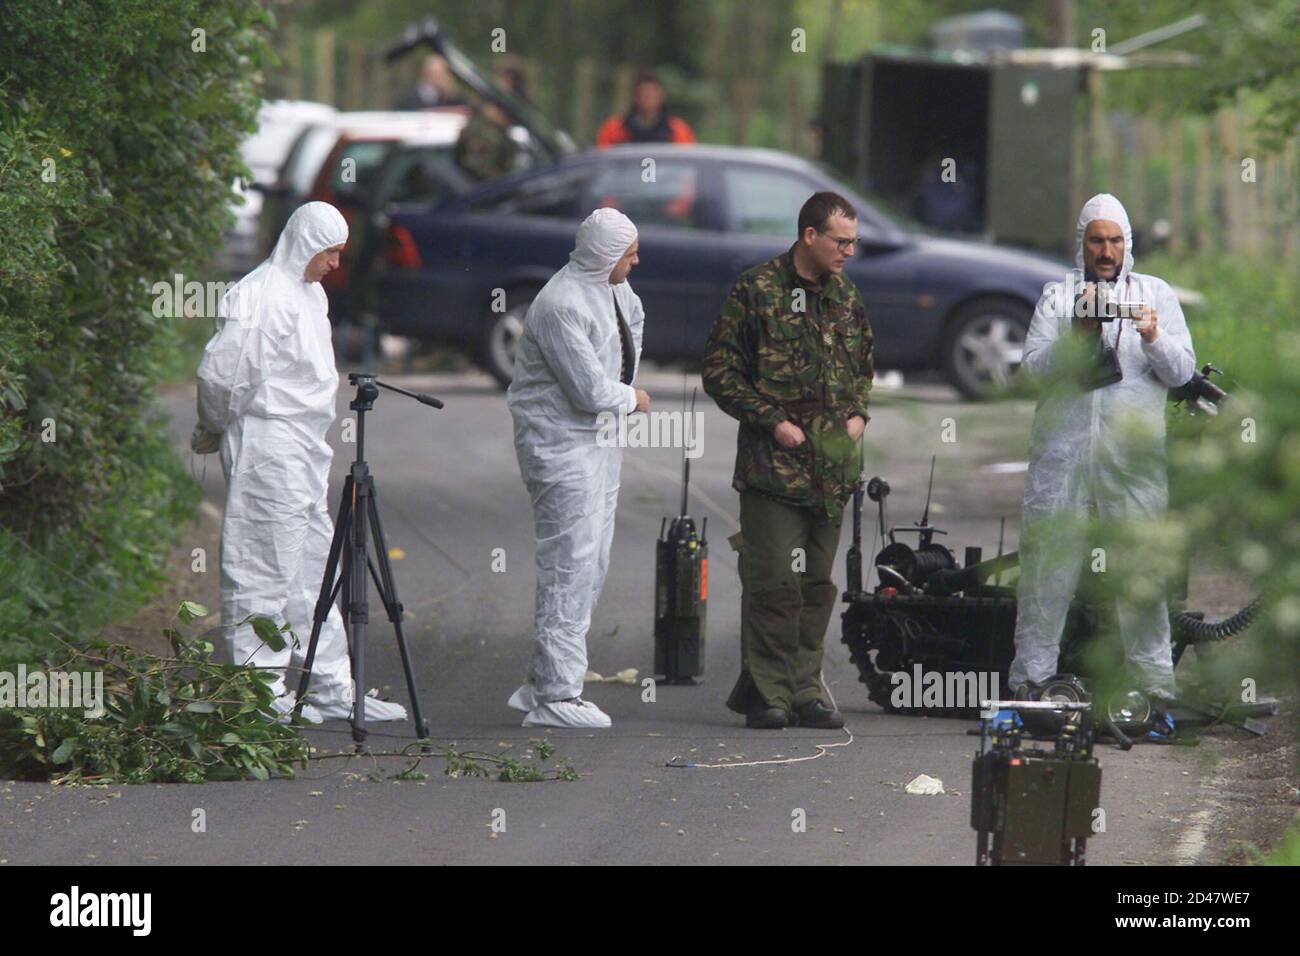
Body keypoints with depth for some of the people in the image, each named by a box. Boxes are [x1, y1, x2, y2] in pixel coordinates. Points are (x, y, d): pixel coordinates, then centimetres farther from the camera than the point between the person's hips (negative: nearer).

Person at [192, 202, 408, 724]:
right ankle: (260, 687, 0)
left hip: (304, 448, 10)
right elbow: (221, 371, -19)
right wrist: (216, 429, -3)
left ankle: (334, 687, 15)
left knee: (314, 568, 11)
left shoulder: (310, 294, 16)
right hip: (266, 447, -10)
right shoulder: (260, 298, -16)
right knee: (268, 568, -5)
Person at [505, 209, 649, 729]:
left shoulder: (612, 285, 6)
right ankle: (555, 697, -8)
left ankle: (543, 686, 18)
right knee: (570, 566, -10)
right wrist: (632, 400, -5)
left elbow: (633, 320, 30)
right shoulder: (562, 306, -23)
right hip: (563, 444, -10)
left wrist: (622, 389, 22)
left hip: (602, 440, 10)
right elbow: (591, 390, -24)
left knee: (592, 566, 12)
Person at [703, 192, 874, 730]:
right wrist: (772, 422, -12)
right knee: (775, 580, -9)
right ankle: (766, 692, -2)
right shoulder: (757, 290, -6)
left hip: (832, 464, 6)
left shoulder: (846, 296, 14)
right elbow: (719, 371, -6)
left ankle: (805, 690, 13)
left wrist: (857, 413, 8)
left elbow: (862, 364, 27)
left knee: (817, 582, 7)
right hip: (774, 463, -6)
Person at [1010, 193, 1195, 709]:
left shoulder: (1155, 294, 13)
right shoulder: (1057, 297, 11)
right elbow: (1033, 367, 1)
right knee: (1047, 568, -2)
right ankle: (1030, 680, 3)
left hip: (1134, 454, 0)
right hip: (1062, 450, 0)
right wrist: (1079, 334, -14)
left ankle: (1156, 682, 3)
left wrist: (1153, 338, -13)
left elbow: (1182, 372, 7)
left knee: (1144, 569, -3)